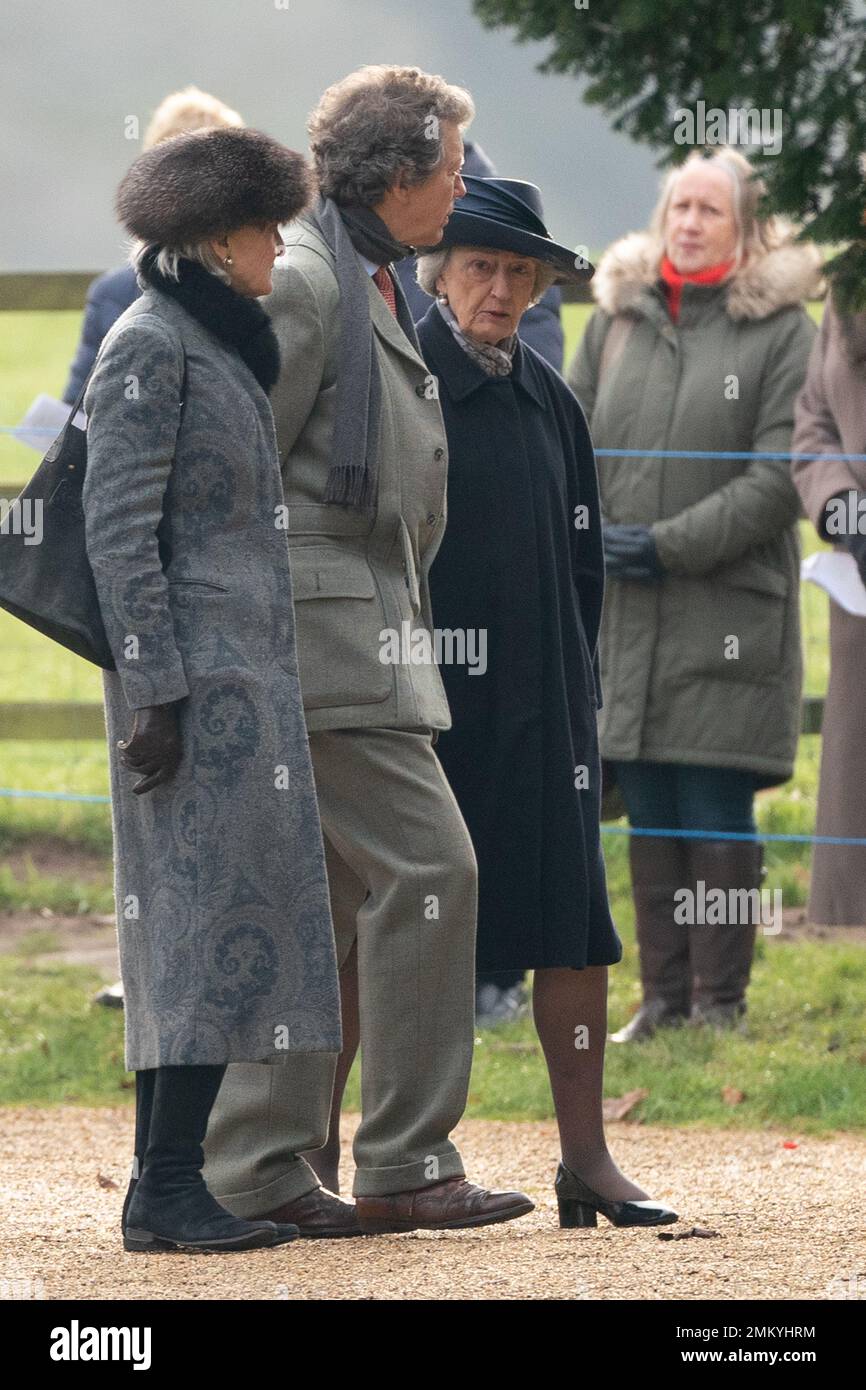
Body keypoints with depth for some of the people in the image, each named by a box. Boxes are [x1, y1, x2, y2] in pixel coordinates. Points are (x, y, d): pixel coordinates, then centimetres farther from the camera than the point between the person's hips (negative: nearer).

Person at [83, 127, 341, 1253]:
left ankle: (164, 1185, 8)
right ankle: (168, 1186, -13)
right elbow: (118, 528, -16)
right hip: (198, 683, -10)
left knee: (196, 931, 8)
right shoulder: (148, 348, -11)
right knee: (213, 917, -12)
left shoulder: (219, 348, 18)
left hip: (245, 676, 10)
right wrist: (156, 691, -20)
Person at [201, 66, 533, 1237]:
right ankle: (405, 1163, -8)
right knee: (425, 865, -11)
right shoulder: (301, 281, -12)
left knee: (318, 895, 9)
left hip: (362, 632, 10)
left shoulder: (369, 285, 20)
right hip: (318, 625, -10)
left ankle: (256, 1169, 9)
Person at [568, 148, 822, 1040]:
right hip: (627, 616, 4)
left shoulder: (781, 328, -2)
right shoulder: (617, 316, 12)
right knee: (650, 818, 7)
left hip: (730, 613, -4)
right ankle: (663, 999, 14)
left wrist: (672, 545, -13)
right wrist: (592, 538, -2)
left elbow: (780, 476, -8)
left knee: (716, 816, -4)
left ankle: (720, 1002, 4)